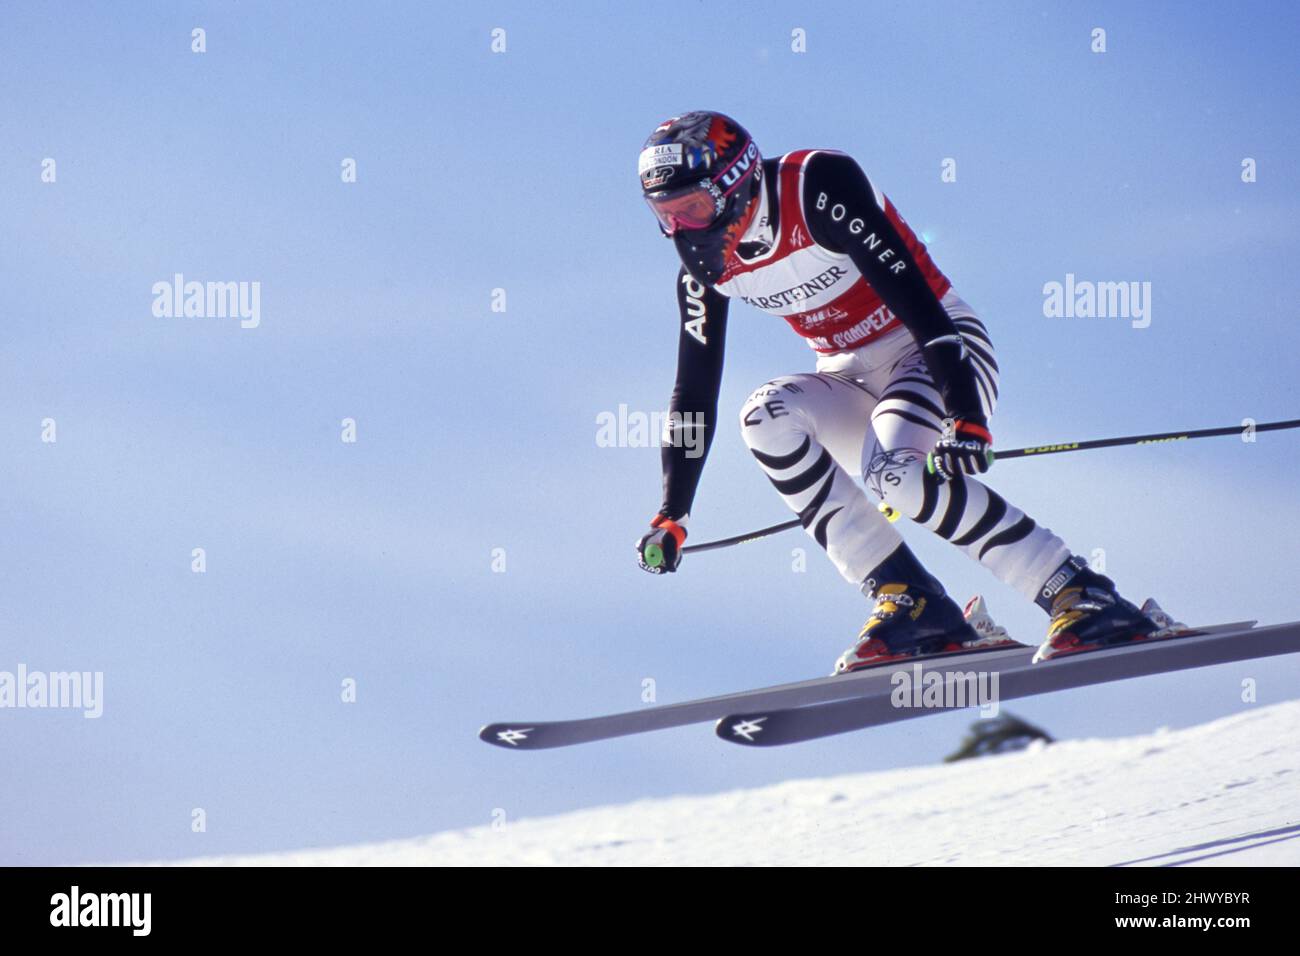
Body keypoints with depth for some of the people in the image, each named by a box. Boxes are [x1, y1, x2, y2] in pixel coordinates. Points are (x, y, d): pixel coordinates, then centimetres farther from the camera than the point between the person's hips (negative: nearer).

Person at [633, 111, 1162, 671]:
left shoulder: (818, 189, -23)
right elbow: (694, 390, 5)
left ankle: (1081, 595, -26)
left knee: (893, 470, -34)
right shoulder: (706, 267, -2)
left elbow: (915, 299, -28)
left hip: (937, 352, -6)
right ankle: (906, 602, -23)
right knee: (766, 415, -23)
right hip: (853, 379, 7)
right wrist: (671, 517, 1)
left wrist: (966, 418, -36)